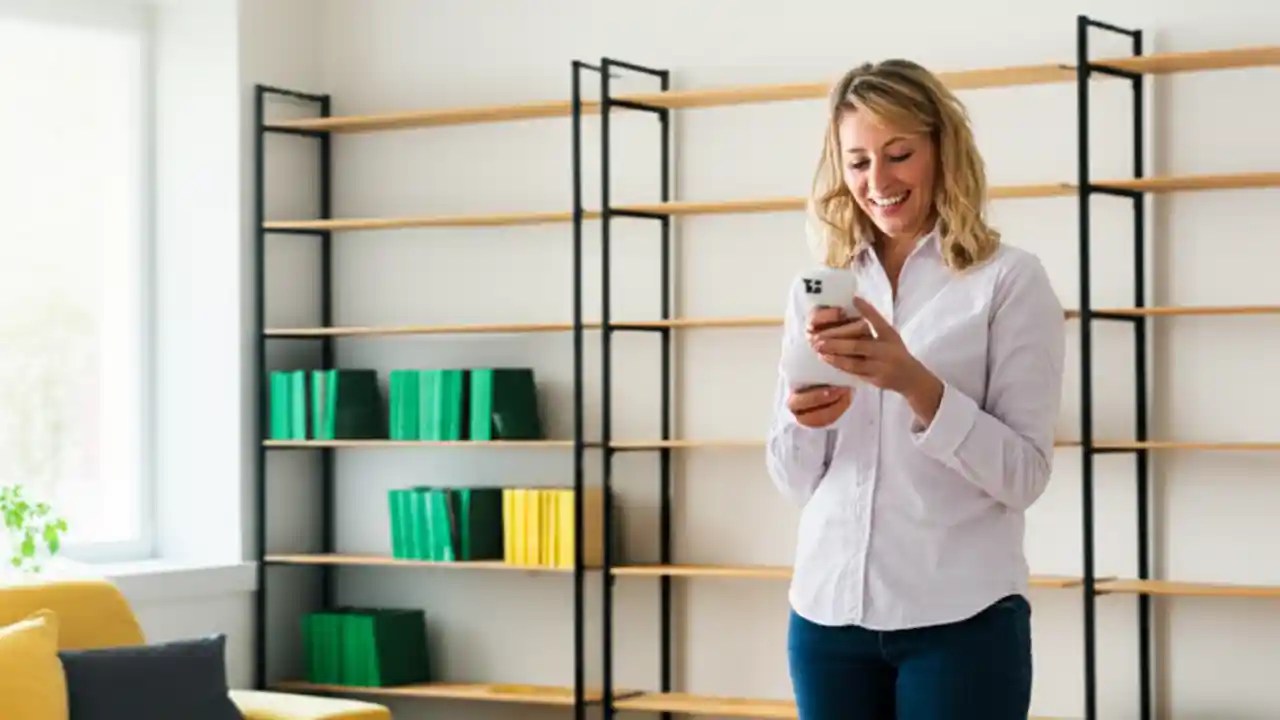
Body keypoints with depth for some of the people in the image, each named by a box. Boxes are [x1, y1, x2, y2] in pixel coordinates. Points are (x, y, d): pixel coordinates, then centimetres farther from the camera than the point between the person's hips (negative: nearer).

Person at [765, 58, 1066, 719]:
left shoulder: (1010, 280, -3)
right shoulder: (816, 291, 9)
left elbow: (1024, 476, -8)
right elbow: (794, 482, 10)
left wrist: (917, 383, -22)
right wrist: (803, 419, -11)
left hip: (960, 617, -4)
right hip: (828, 611, 4)